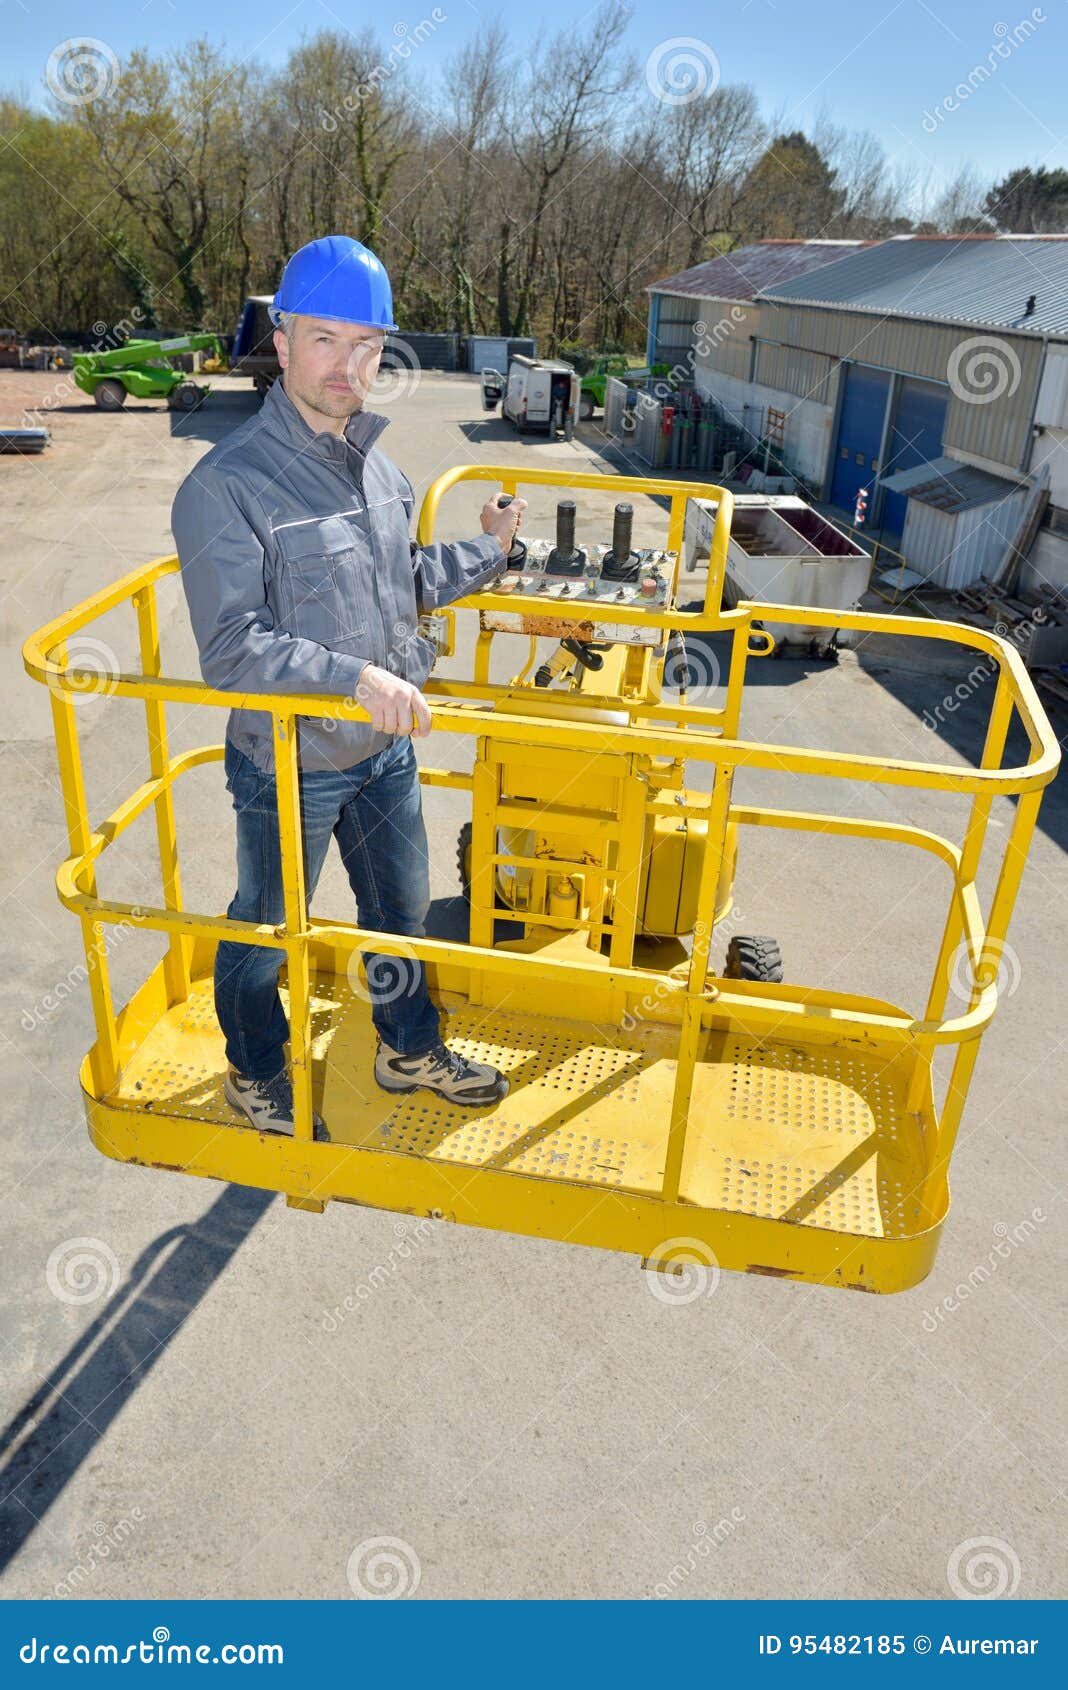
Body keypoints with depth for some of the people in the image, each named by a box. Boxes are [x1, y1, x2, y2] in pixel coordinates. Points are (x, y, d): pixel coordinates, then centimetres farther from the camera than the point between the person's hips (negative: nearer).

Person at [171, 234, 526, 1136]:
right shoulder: (227, 485, -21)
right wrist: (356, 676, -37)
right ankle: (256, 1074, 42)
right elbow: (232, 647, -28)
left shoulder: (378, 468, 4)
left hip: (386, 750, 7)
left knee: (402, 909, 23)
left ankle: (411, 1050, 47)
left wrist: (488, 550, 19)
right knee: (266, 934, 15)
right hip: (288, 765, -7)